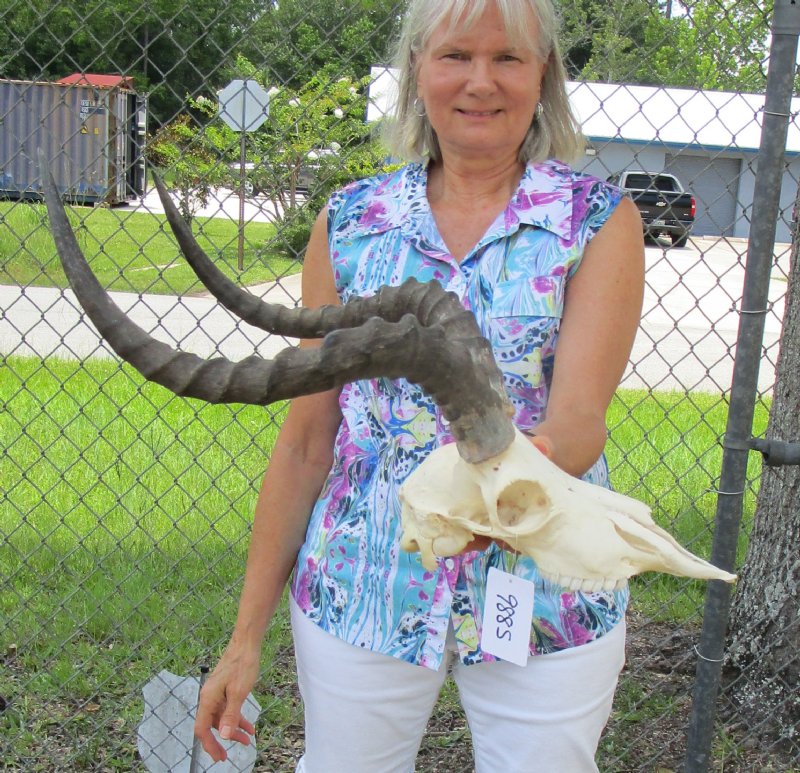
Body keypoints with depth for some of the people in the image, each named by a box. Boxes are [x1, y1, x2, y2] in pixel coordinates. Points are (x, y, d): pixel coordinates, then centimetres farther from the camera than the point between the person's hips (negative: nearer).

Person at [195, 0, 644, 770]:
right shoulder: (348, 222, -1)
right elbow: (307, 439, 1)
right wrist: (247, 634, 1)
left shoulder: (600, 221, -5)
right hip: (360, 591, 2)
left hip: (547, 603, -1)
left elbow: (580, 416, -18)